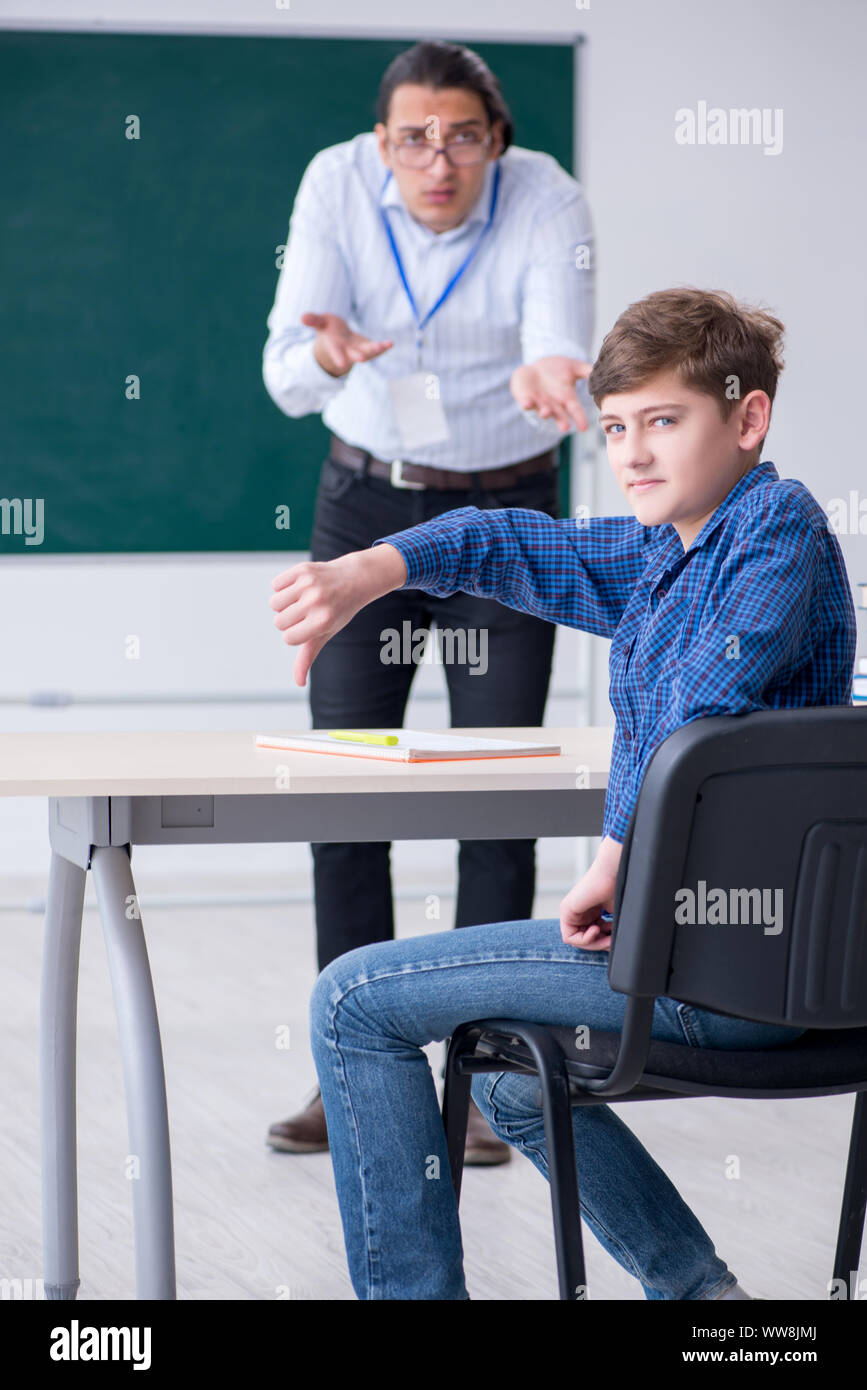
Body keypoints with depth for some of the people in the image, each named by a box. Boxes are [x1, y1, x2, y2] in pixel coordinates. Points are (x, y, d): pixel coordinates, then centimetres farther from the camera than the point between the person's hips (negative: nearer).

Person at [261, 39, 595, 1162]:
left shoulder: (547, 201, -19)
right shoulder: (338, 185, -15)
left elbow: (559, 344, -32)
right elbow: (286, 375, -23)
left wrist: (546, 377, -57)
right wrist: (330, 356, -46)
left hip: (505, 512, -2)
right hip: (366, 503, 2)